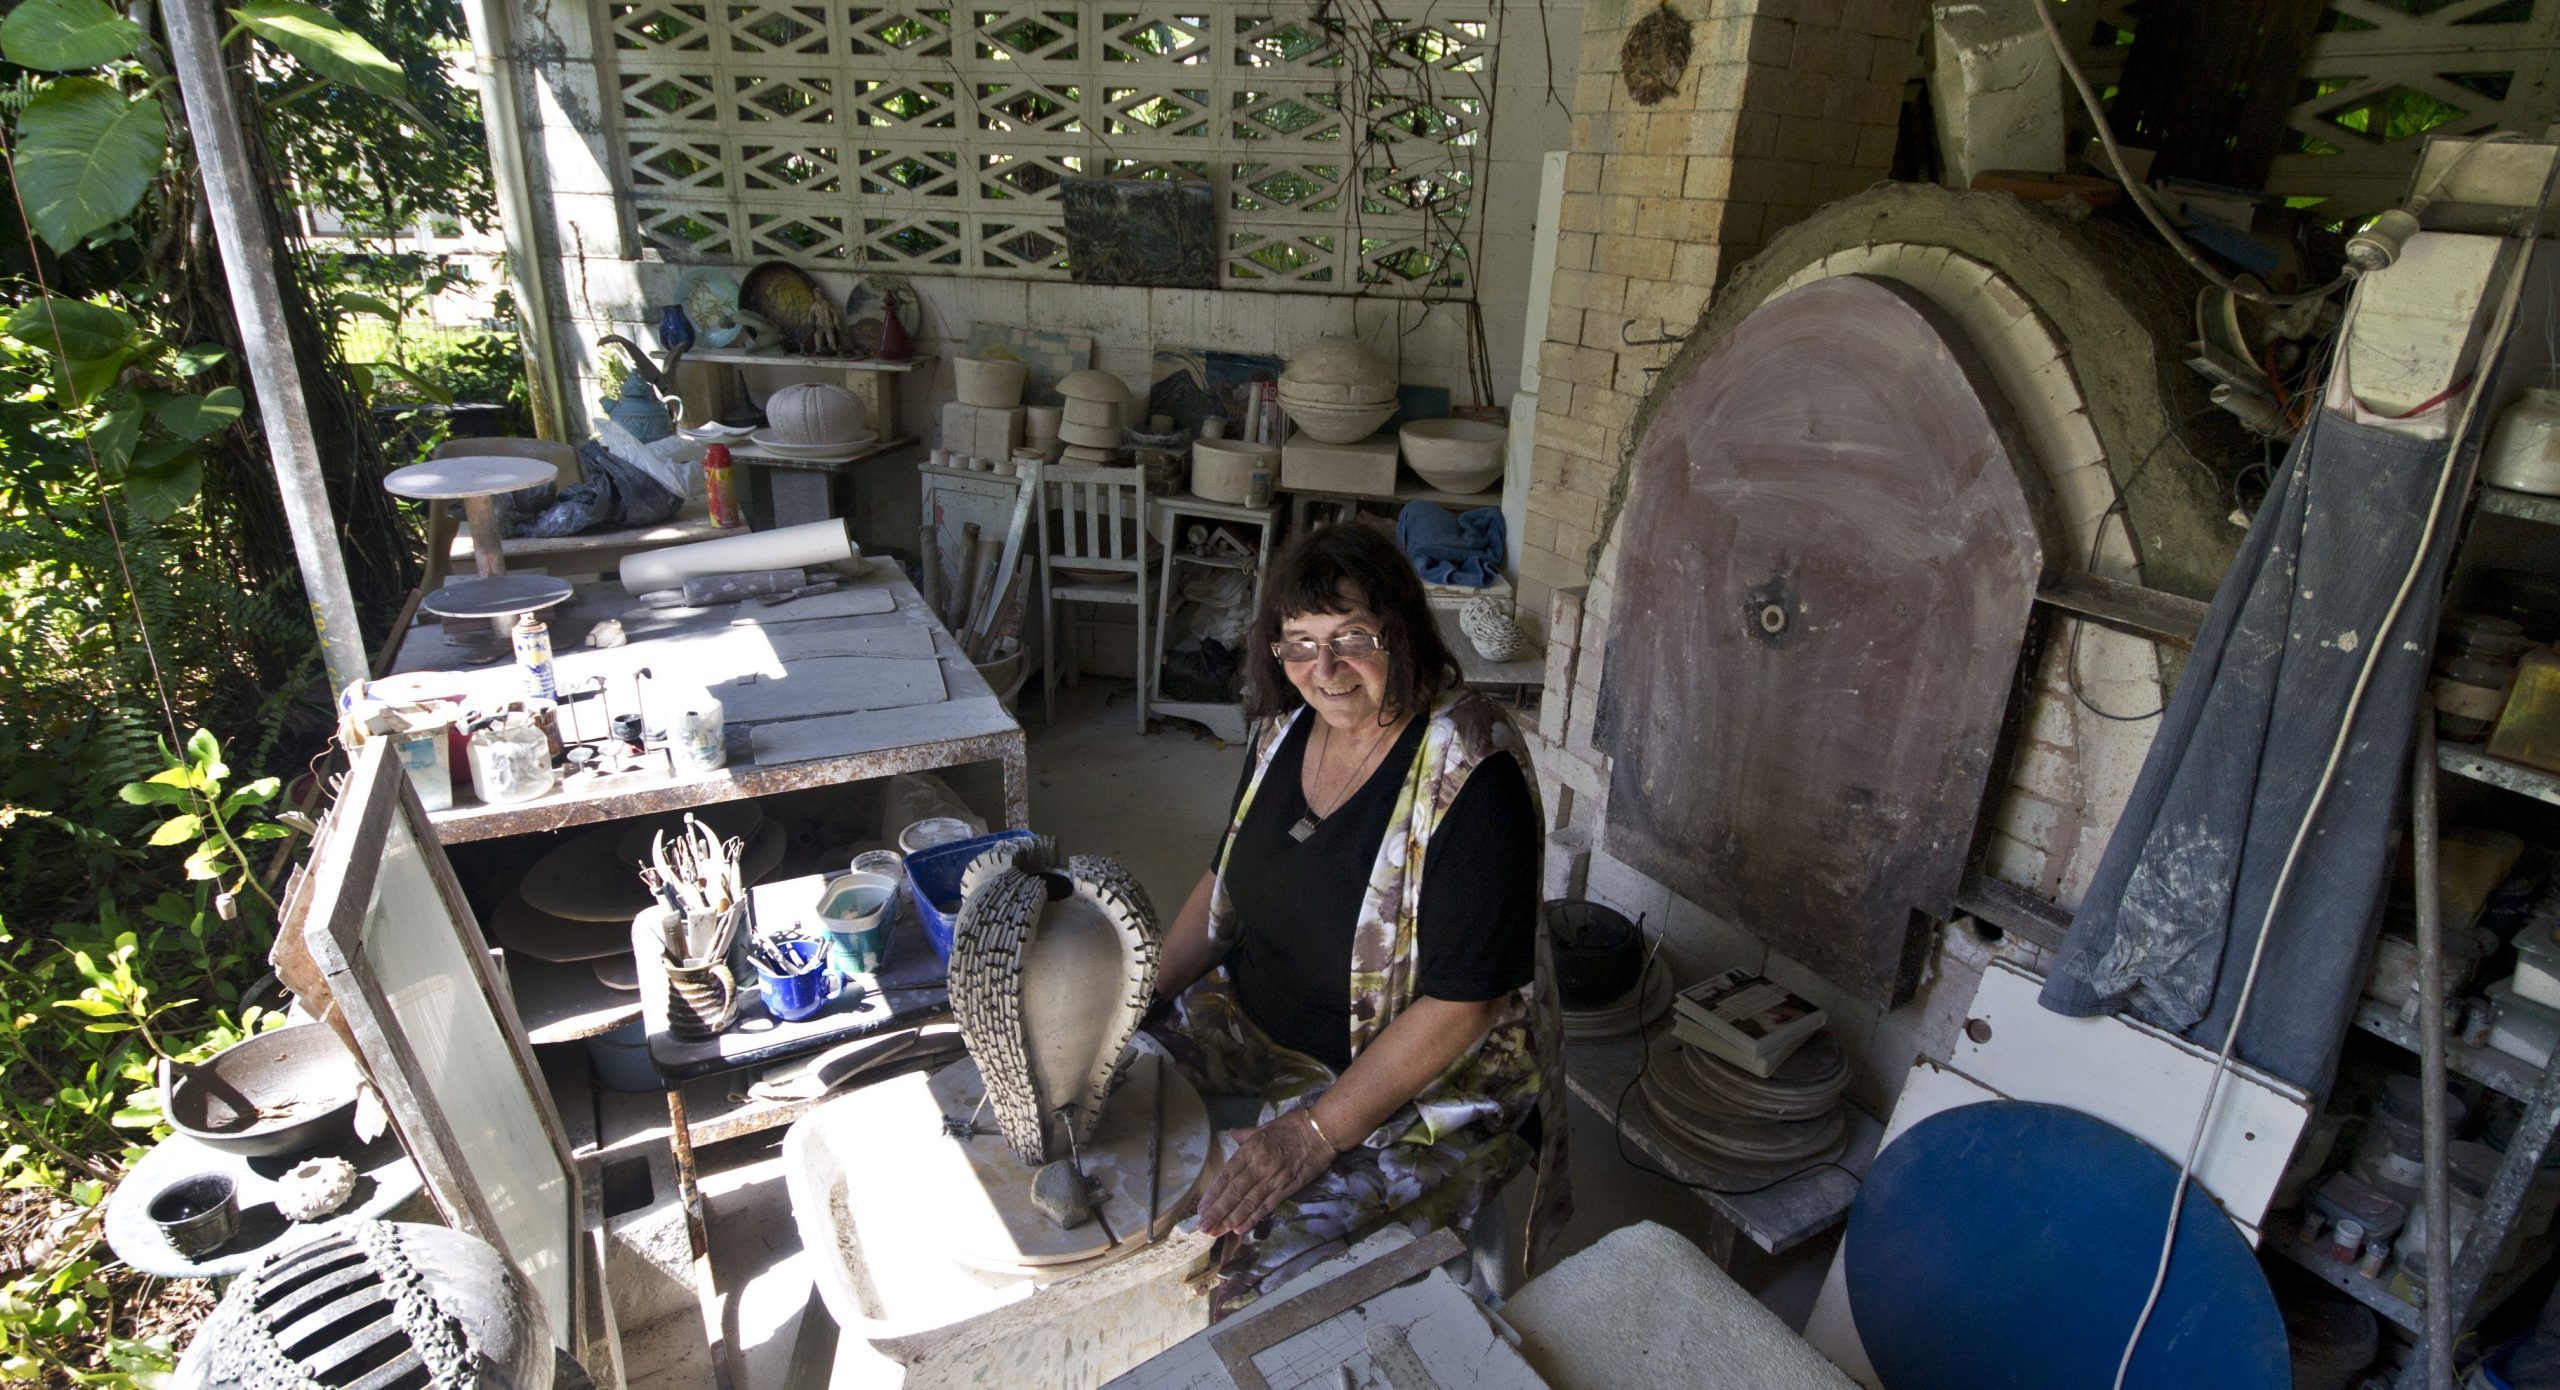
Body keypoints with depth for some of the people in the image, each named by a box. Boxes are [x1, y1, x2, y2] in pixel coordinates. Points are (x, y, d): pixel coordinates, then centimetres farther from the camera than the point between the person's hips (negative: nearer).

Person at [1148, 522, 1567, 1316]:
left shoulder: (1472, 777, -25)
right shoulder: (1287, 726, -2)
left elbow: (1461, 1005, -24)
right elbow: (1226, 884, 11)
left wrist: (1316, 1133, -27)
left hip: (1427, 1086, -7)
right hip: (1257, 1026, 8)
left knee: (1256, 1274, -26)